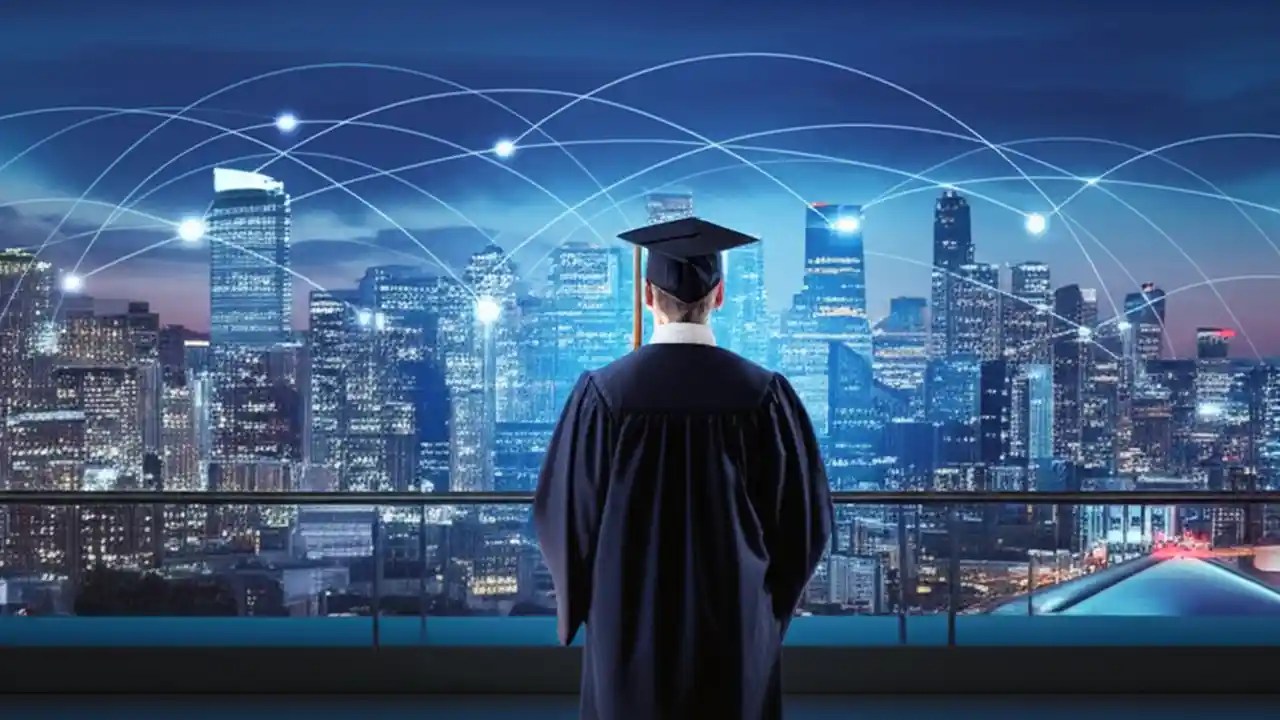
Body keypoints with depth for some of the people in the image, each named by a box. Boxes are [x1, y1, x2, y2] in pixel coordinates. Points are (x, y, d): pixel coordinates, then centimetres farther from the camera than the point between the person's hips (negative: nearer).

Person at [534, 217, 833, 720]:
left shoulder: (602, 392, -11)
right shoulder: (763, 394, -9)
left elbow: (563, 513, -4)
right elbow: (805, 516, -2)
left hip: (628, 620, 0)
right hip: (736, 619, 1)